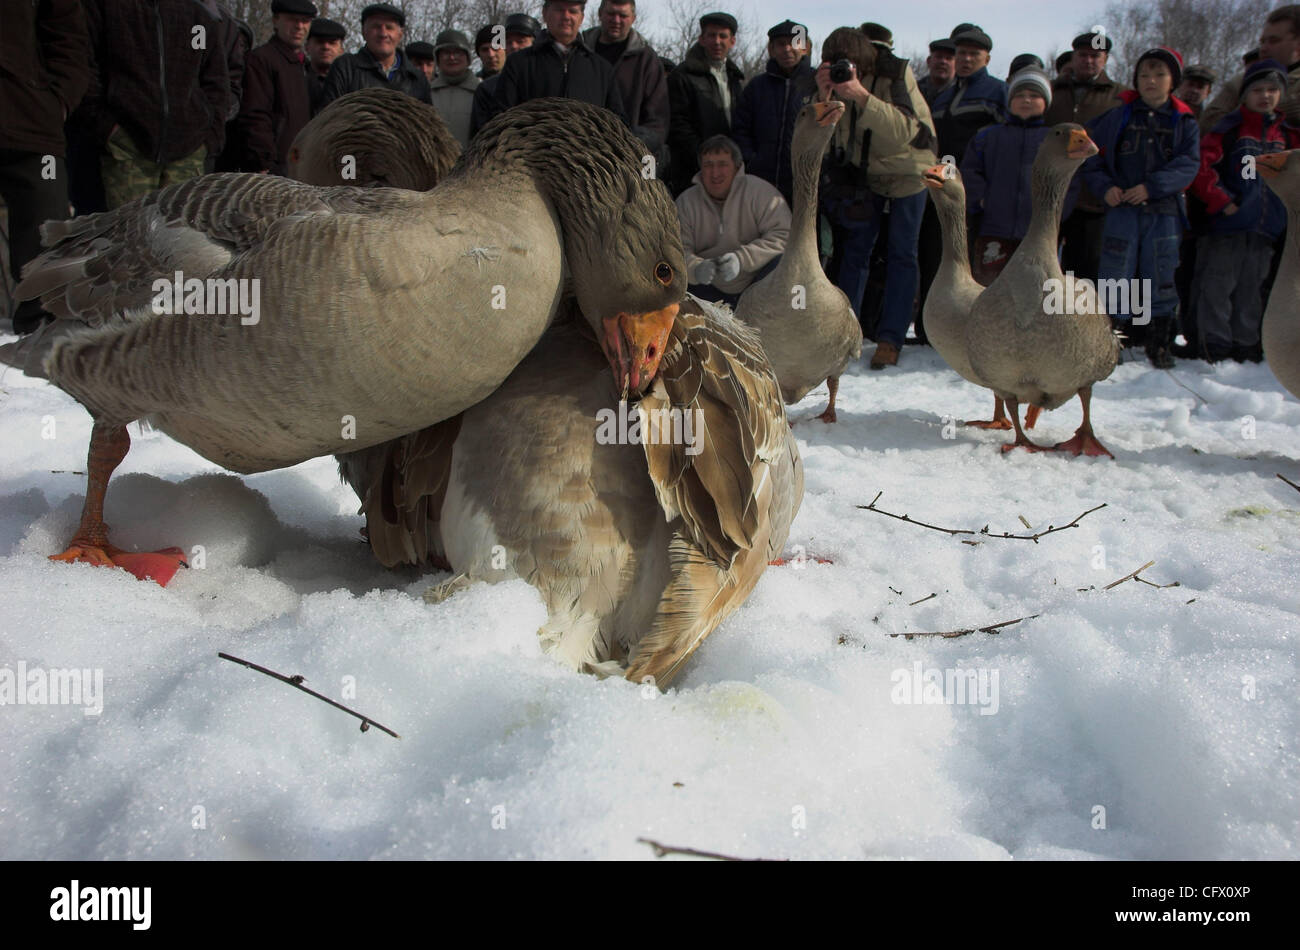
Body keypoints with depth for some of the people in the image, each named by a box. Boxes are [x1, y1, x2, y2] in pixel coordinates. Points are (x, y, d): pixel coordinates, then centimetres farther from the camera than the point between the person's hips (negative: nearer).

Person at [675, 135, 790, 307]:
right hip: (711, 290, 3)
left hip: (755, 285, -3)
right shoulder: (685, 202, -2)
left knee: (781, 262, -31)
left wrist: (742, 258, -32)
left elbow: (784, 235, -19)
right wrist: (696, 268, -33)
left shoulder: (759, 191, -11)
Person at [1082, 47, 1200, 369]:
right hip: (1122, 210, -1)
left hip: (1164, 212, 1)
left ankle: (1159, 345, 16)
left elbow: (1188, 164, -3)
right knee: (1115, 274, -3)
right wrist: (1104, 186, -8)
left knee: (1161, 278, 4)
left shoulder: (1185, 124, 8)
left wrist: (1153, 186, -17)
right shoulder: (1118, 117, 7)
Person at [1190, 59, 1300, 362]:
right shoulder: (1229, 129, -2)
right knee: (1218, 287, -4)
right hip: (1226, 224, -5)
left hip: (1266, 228, 5)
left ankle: (1246, 345, 19)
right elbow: (1201, 168, -12)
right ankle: (1216, 345, 3)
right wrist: (1223, 202, -14)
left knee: (1251, 289, 11)